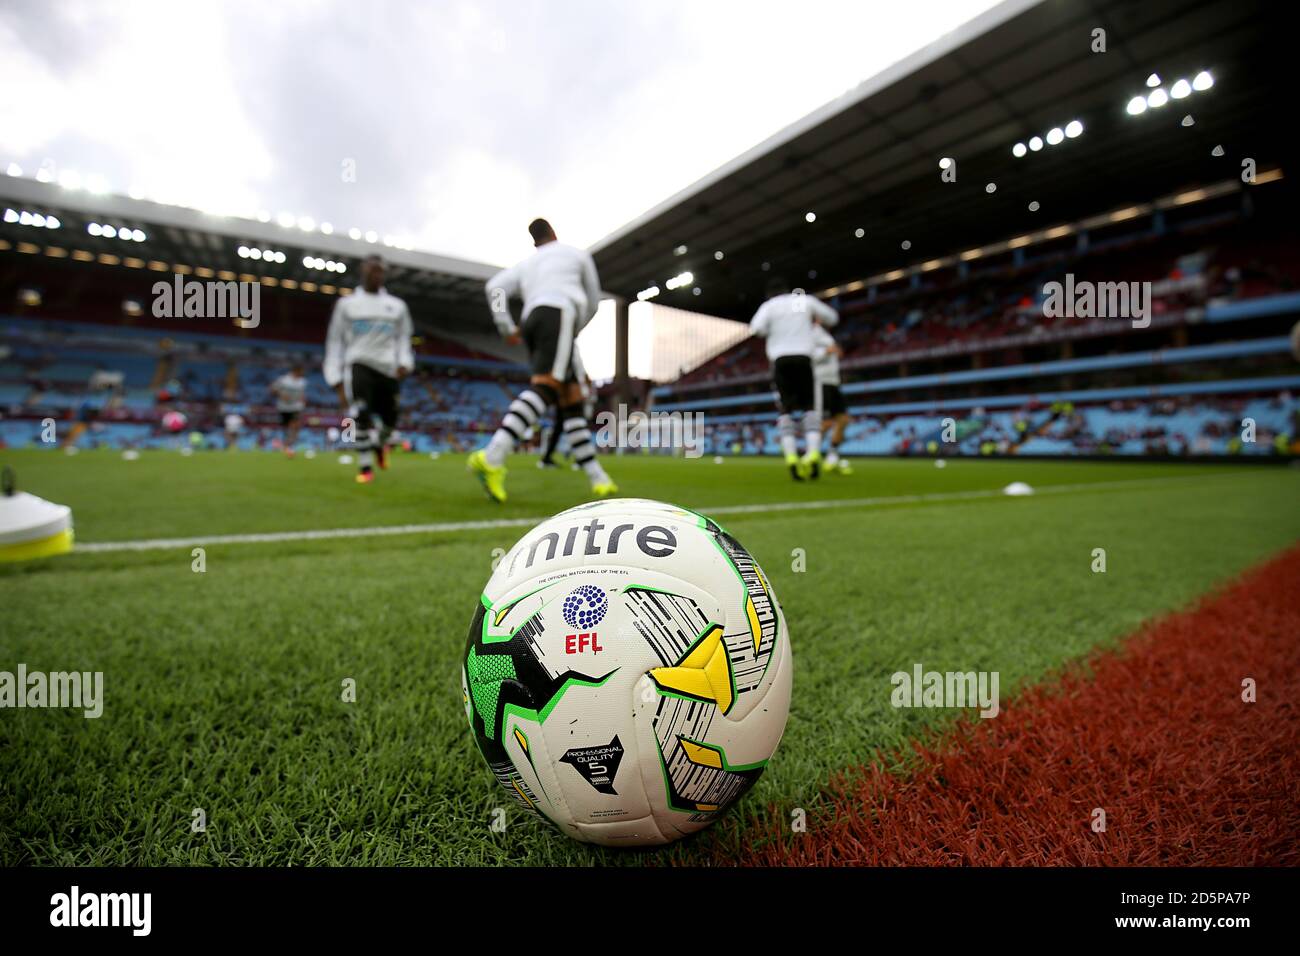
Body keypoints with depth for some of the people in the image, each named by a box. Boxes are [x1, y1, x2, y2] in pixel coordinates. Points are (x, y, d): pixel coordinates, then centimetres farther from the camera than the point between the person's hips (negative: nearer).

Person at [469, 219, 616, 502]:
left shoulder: (526, 264, 32)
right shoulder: (577, 254, 26)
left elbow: (495, 286, 13)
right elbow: (593, 301, 30)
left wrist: (507, 329, 14)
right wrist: (575, 330, 43)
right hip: (558, 313, -6)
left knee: (571, 400, 6)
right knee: (545, 387, -24)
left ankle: (597, 478, 3)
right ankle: (492, 457, -47)